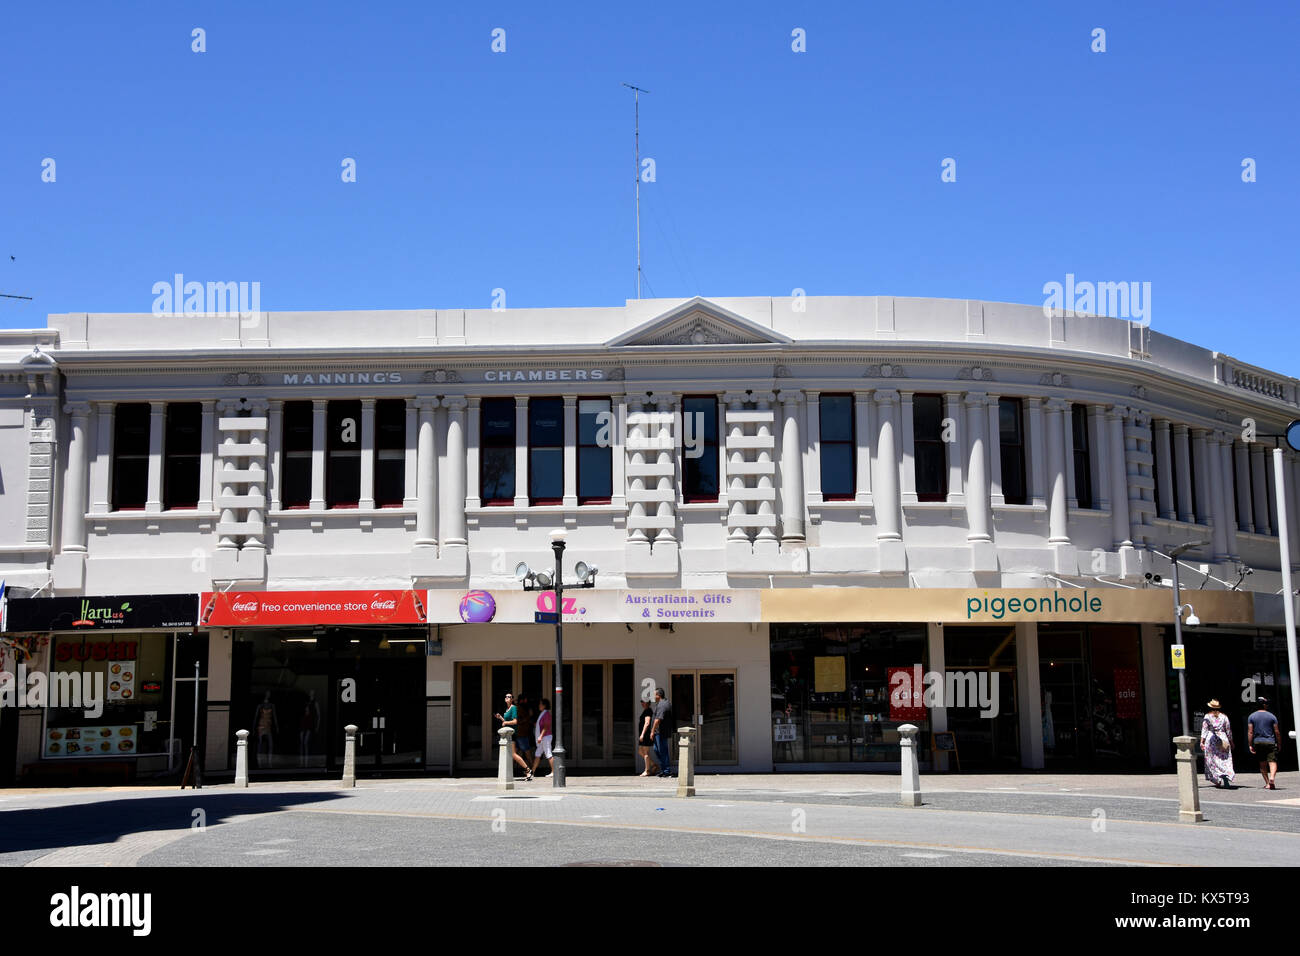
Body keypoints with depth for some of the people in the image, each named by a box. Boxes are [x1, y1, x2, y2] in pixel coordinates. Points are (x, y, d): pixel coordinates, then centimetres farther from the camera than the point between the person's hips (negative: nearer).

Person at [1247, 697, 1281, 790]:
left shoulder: (1251, 717, 2)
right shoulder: (1271, 716, 0)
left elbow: (1250, 732, -3)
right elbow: (1276, 732, 0)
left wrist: (1250, 745, -2)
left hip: (1258, 742, 2)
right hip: (1270, 742, -2)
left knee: (1262, 764, 12)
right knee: (1272, 761, -7)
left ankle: (1267, 782, 12)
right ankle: (1272, 777, -31)